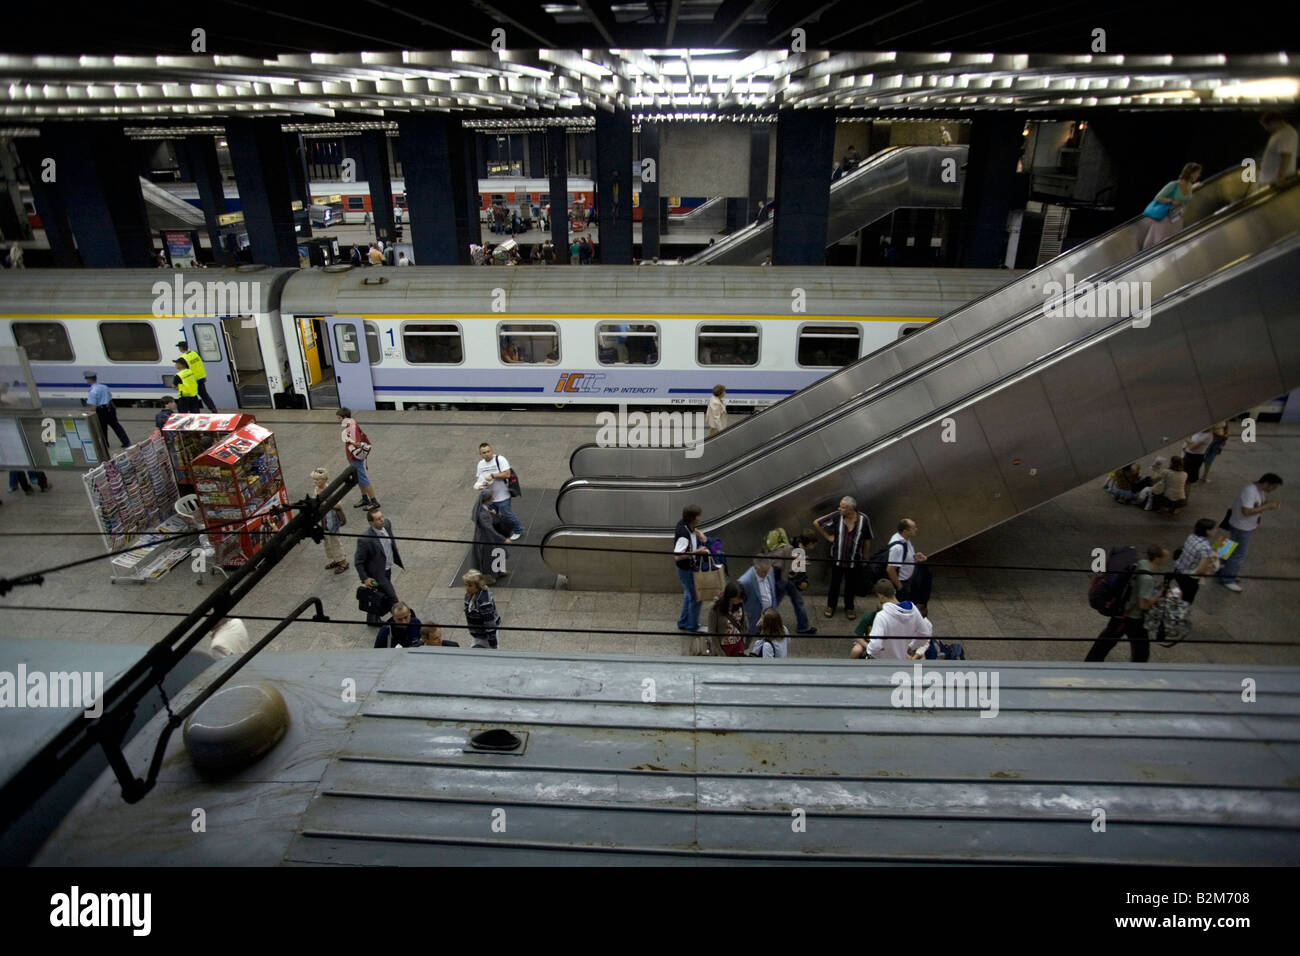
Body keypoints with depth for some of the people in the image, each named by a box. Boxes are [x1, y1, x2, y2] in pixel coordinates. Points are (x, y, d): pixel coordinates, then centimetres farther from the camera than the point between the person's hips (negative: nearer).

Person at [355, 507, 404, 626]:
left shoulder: (387, 524, -12)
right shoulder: (365, 539, -32)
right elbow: (358, 561, -18)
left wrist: (399, 560, 13)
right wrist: (365, 578, -14)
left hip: (388, 569, 7)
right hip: (377, 573, -7)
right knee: (392, 598, 3)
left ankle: (373, 620, 46)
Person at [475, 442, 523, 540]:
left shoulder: (499, 459, -16)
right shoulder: (481, 463, 7)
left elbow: (507, 474, -23)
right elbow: (478, 477, 15)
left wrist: (492, 476, -25)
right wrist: (478, 485, -8)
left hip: (502, 496, -7)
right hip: (488, 497, 7)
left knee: (507, 514, 5)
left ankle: (518, 531, 26)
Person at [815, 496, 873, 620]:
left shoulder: (863, 519, -15)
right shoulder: (836, 516, -17)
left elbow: (867, 540, -2)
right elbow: (816, 523, -6)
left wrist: (864, 557, 6)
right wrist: (827, 536, -4)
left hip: (854, 560, 0)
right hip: (837, 558, 0)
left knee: (851, 585, 16)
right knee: (835, 583, 15)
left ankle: (849, 608, 37)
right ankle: (830, 606, 36)